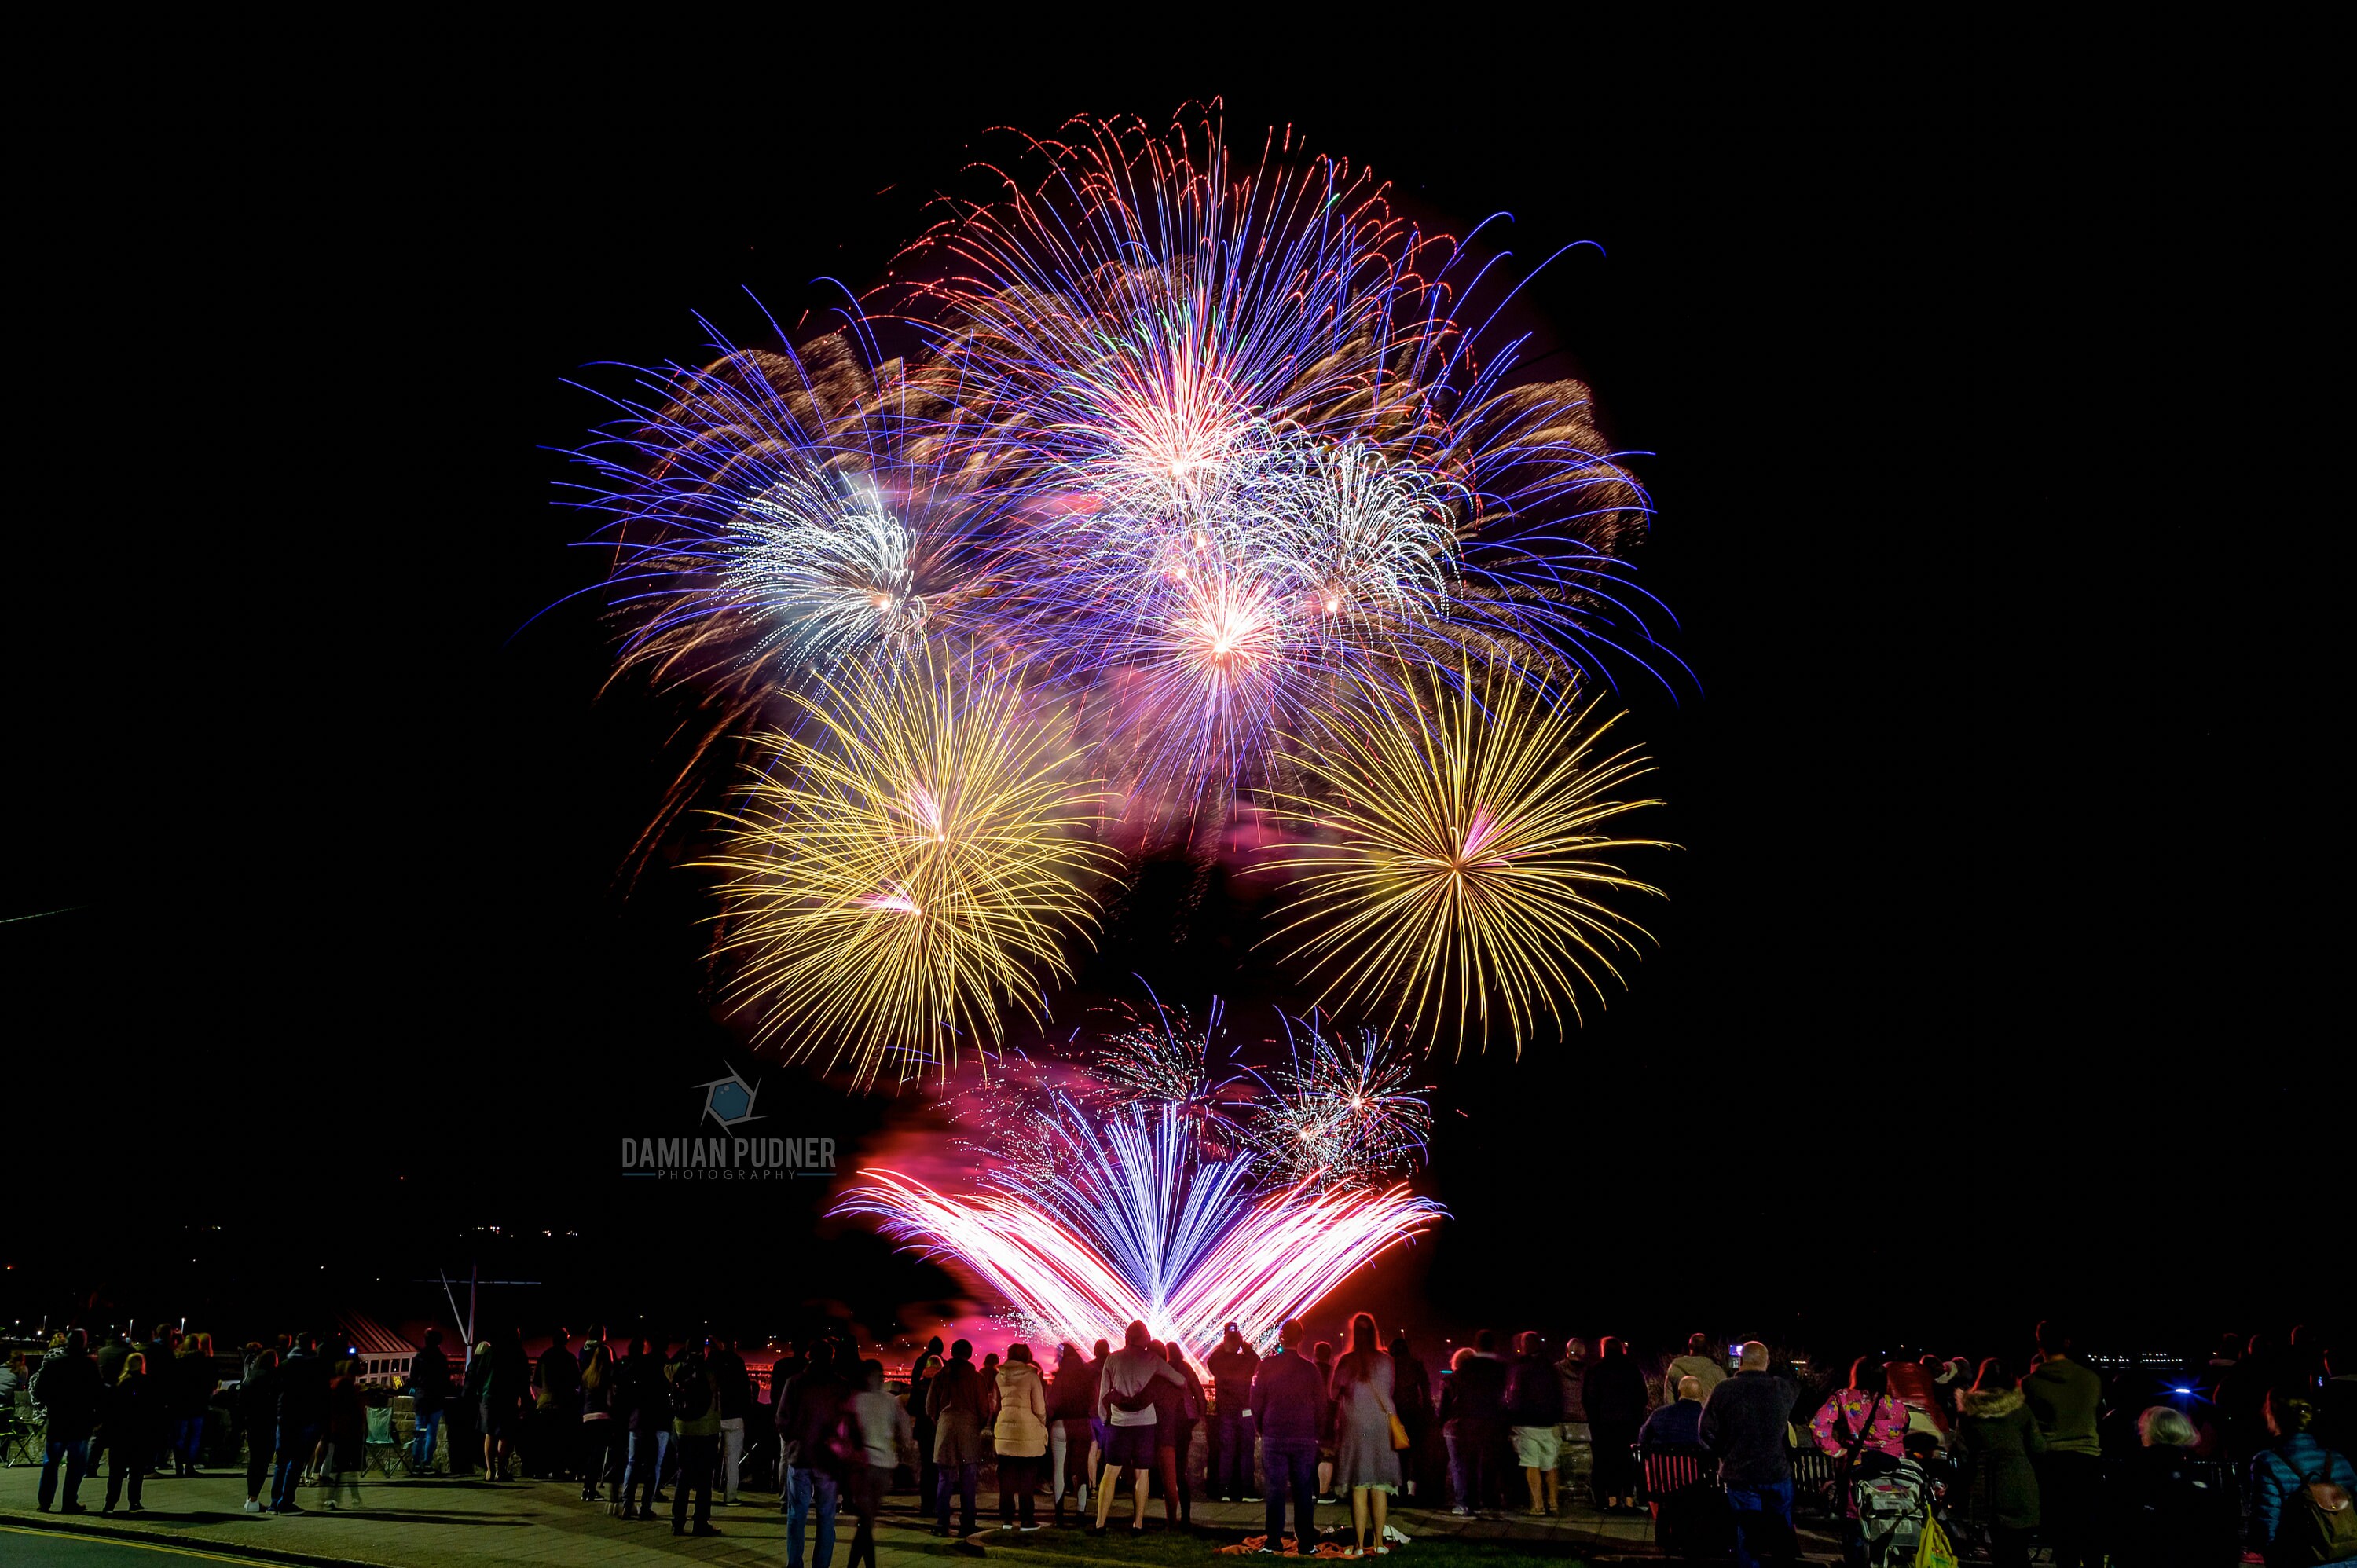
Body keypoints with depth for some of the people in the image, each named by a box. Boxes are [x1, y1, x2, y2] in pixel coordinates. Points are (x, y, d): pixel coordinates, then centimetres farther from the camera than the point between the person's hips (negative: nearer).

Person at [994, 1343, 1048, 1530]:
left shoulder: (1000, 1376, 5)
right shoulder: (1031, 1376, -6)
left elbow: (995, 1405, 11)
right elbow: (1039, 1408, -5)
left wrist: (993, 1432, 21)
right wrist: (1042, 1427, 12)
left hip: (1004, 1431, 4)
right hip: (1028, 1432, -4)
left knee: (1006, 1476, 10)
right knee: (1027, 1478, 3)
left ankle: (1006, 1519, 12)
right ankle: (1027, 1520, 5)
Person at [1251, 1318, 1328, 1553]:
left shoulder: (1266, 1365, -4)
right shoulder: (1310, 1368, -3)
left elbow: (1256, 1401, 2)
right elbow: (1321, 1404, 3)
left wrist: (1260, 1427, 15)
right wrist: (1317, 1432, 15)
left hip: (1274, 1435, 0)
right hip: (1305, 1436, 0)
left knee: (1276, 1488, 3)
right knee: (1304, 1490, 4)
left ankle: (1274, 1542, 1)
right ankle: (1306, 1544, 5)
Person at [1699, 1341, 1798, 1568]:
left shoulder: (1723, 1390, -14)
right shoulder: (1784, 1389, -8)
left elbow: (1706, 1432, -7)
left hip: (1739, 1473, -1)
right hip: (1777, 1472, 1)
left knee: (1746, 1532, 9)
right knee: (1783, 1532, 18)